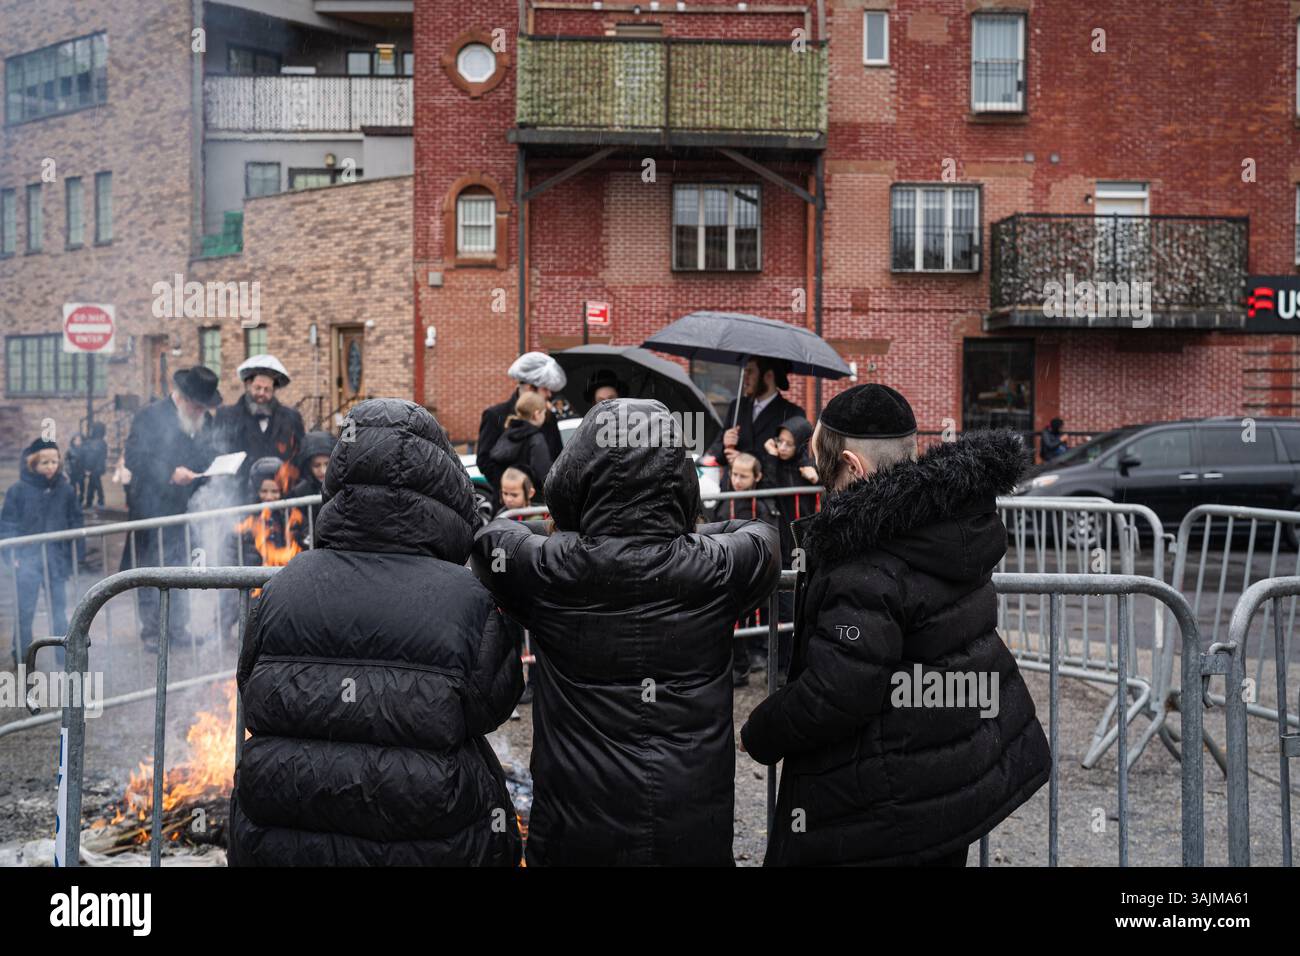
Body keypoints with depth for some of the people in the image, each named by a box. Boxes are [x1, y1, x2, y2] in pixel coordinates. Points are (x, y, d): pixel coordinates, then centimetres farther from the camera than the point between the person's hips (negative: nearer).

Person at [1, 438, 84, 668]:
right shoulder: (19, 490, -7)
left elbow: (76, 522, 4)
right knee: (25, 611, 6)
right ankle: (22, 657, 22)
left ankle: (65, 656, 22)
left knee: (59, 610, 12)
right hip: (28, 560, -2)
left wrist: (79, 553, 1)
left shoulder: (66, 489, -1)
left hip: (58, 560, 2)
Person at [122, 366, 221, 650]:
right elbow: (133, 457, -17)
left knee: (181, 570, 9)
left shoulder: (206, 421, 9)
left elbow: (208, 459, 17)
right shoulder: (150, 416, -8)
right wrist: (170, 473, -25)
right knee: (149, 570, 3)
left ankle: (178, 626, 19)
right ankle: (150, 630, 12)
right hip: (150, 507, -5)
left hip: (185, 509, 5)